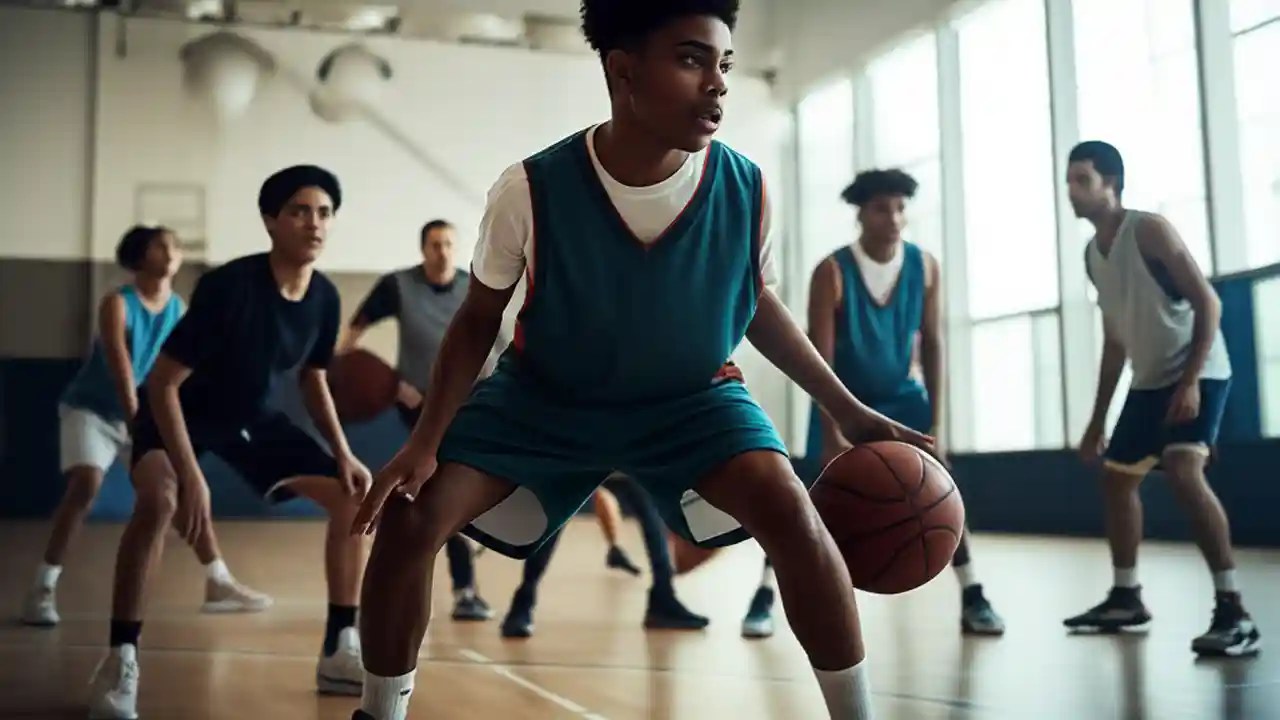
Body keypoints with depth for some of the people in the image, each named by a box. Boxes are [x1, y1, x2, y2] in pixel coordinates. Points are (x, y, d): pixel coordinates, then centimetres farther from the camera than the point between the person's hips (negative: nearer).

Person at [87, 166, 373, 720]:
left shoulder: (325, 297, -12)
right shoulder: (228, 285, -32)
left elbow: (313, 378, 6)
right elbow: (162, 382, -29)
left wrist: (343, 453, -4)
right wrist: (191, 475, -36)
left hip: (255, 418, 7)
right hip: (182, 413, -6)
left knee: (353, 495, 1)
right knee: (159, 501, -37)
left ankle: (339, 652, 10)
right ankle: (120, 660, -21)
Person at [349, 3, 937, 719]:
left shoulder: (746, 188, -22)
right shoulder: (532, 189, -27)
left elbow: (759, 304, 0)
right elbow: (479, 320, -10)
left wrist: (848, 409, -4)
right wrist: (424, 443, -20)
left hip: (692, 397, 1)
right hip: (544, 396, 0)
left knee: (791, 510, -26)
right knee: (409, 520, -15)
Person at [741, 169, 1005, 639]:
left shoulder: (925, 267, -12)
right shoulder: (832, 272, -22)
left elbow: (932, 344, -5)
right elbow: (820, 358, -21)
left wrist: (935, 426, -9)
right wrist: (832, 434, -25)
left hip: (902, 395, 3)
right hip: (844, 398, -2)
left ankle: (972, 599, 3)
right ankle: (765, 596, -2)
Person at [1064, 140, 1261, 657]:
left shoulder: (1150, 230, -13)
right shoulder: (1092, 255, 10)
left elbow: (1208, 303, -18)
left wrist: (1190, 381, -27)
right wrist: (1097, 420, 18)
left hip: (1197, 373, -9)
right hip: (1148, 381, 9)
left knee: (1183, 473, -27)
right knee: (1116, 478, 14)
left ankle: (1233, 611, -24)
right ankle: (1126, 598, 27)